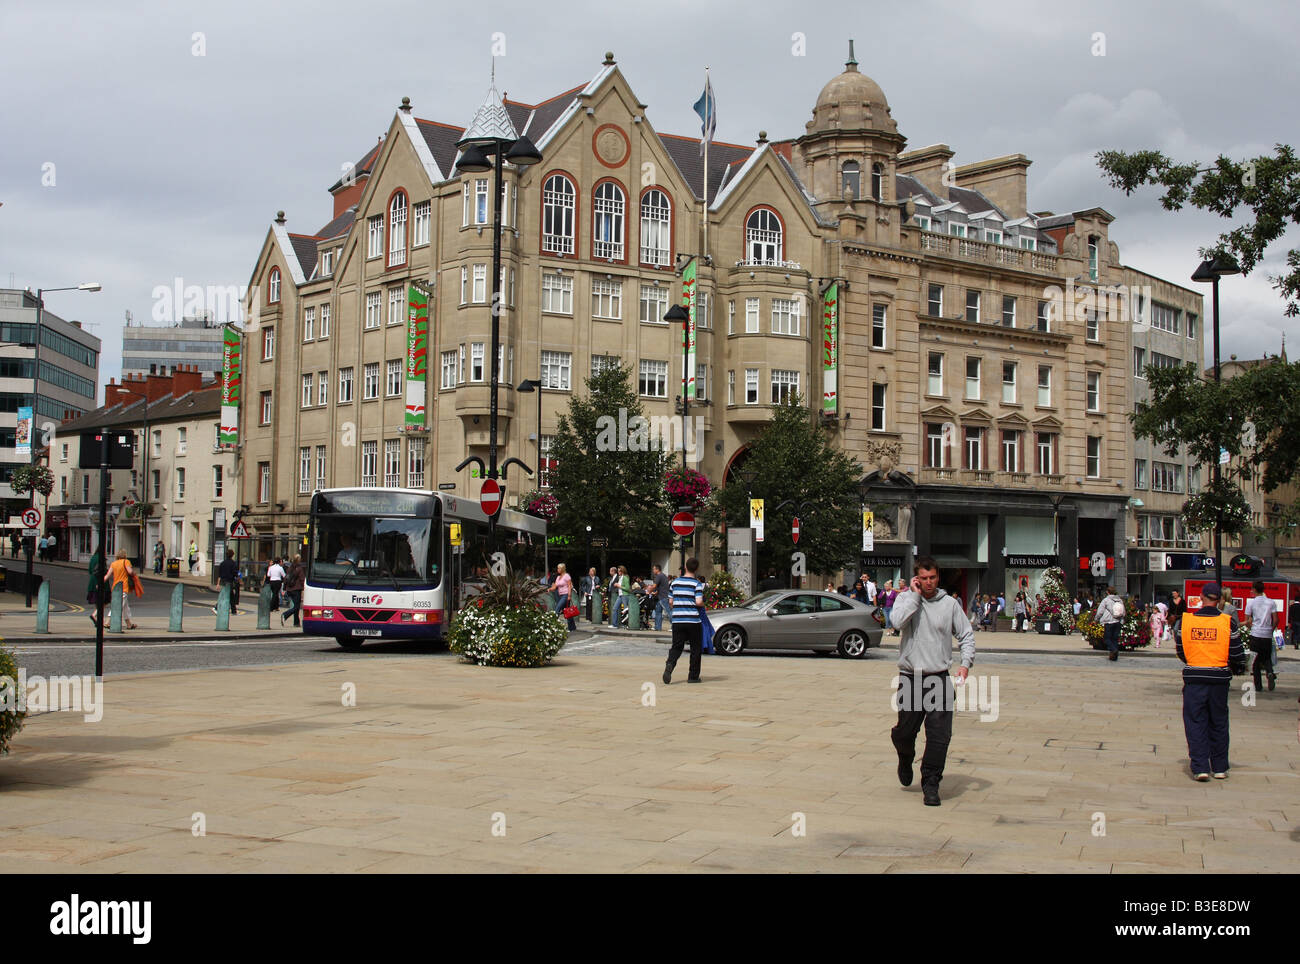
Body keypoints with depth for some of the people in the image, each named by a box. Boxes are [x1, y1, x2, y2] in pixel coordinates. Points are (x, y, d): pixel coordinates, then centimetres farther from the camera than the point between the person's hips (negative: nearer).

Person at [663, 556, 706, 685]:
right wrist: (703, 604, 5)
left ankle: (669, 664, -22)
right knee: (696, 649, 10)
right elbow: (699, 602, -17)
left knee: (676, 647, 7)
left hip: (677, 620, 3)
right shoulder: (697, 584, -6)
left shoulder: (675, 582, 8)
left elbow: (671, 601, 11)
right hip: (693, 620, -3)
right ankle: (693, 676, 12)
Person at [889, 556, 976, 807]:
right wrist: (915, 595, -11)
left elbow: (967, 635, 11)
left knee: (939, 734, -7)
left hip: (939, 678, 1)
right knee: (904, 732, 6)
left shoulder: (949, 603, 5)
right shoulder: (905, 598, 2)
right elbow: (898, 622, -19)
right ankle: (906, 760, 39)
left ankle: (930, 782, 4)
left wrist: (966, 663, -3)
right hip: (909, 677, 0)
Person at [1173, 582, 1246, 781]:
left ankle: (1200, 767, -3)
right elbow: (1236, 653, -3)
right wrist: (1239, 668, 19)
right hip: (1219, 678, 0)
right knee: (1218, 724, 13)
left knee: (1195, 723, 5)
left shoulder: (1184, 621, -3)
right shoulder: (1228, 622, -7)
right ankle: (1219, 768, 19)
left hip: (1194, 679, 0)